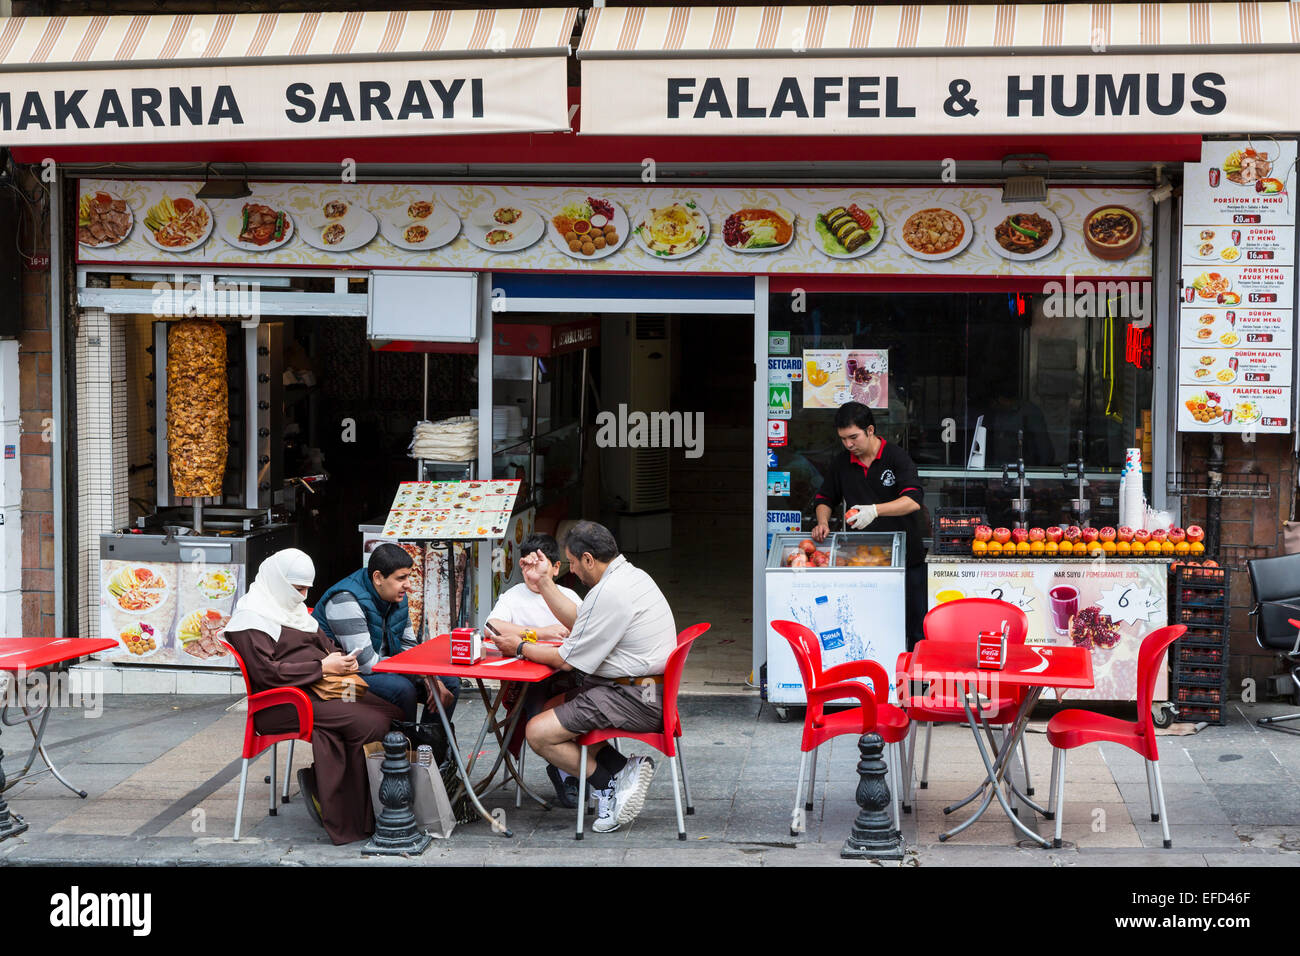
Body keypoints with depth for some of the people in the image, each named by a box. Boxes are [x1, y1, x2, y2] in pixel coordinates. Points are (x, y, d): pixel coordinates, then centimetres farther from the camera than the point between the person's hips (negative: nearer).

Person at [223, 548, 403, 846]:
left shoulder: (294, 609, 24)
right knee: (366, 721, -27)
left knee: (393, 710, -14)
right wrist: (323, 666, -15)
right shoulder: (251, 619, -5)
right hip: (280, 706, -9)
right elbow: (266, 673, -16)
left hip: (318, 688, 9)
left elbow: (324, 642, 31)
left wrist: (342, 660, 6)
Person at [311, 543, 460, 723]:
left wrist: (430, 680, -9)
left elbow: (409, 648, 12)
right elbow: (366, 663, -27)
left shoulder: (398, 598, 5)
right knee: (402, 688, -33)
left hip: (380, 671, 9)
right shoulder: (347, 601, -23)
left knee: (449, 683, 3)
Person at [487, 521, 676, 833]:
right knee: (549, 705, 21)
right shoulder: (630, 575, 11)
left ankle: (611, 783, -2)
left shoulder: (609, 593, -21)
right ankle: (621, 770, 6)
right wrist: (545, 582, 21)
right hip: (648, 691, 11)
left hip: (634, 701, -11)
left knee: (539, 732, -13)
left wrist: (520, 648, 1)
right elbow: (578, 621, 23)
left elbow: (566, 661, -14)